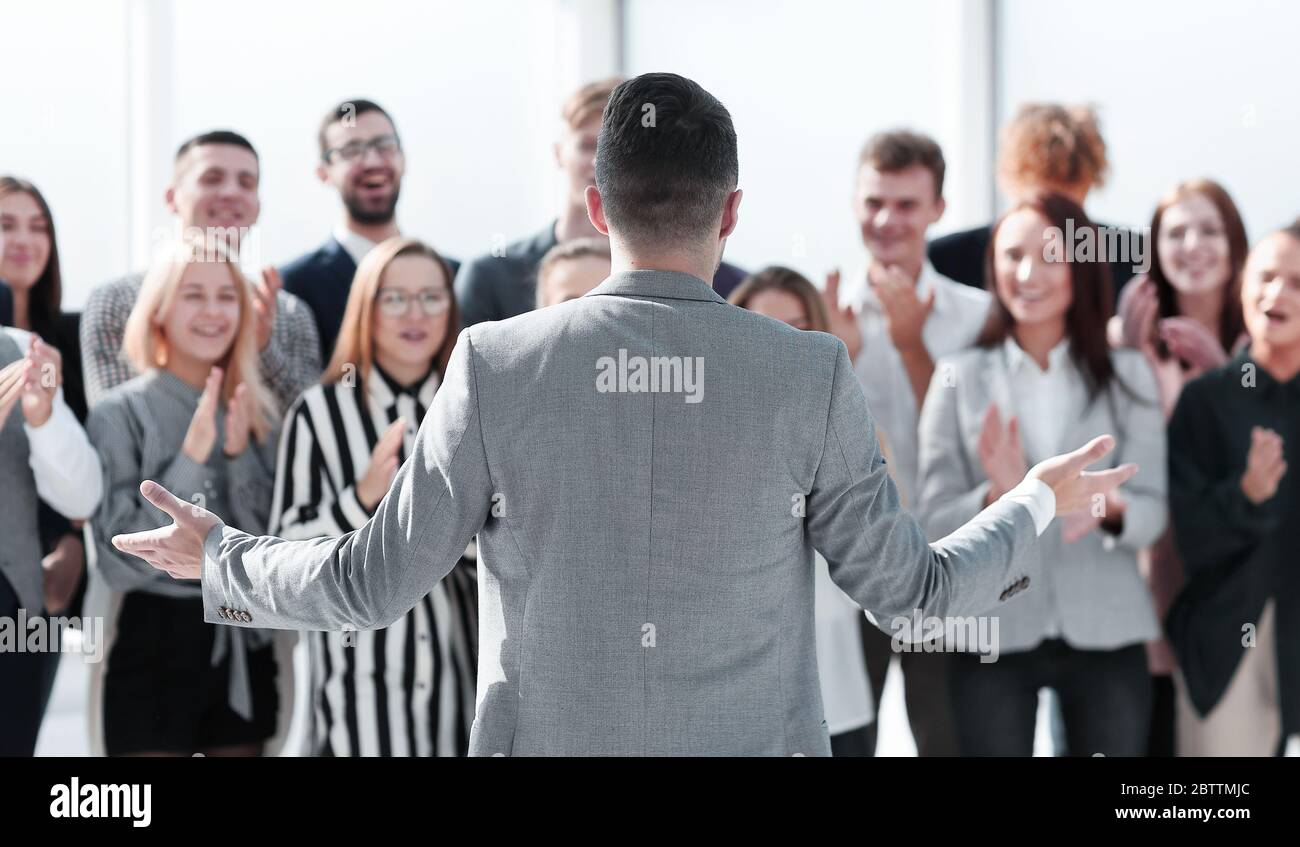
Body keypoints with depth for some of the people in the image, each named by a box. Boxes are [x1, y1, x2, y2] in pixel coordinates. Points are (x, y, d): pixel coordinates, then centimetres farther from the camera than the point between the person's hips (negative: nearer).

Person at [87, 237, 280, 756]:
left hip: (244, 646, 4)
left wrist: (240, 455, -12)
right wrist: (190, 460, -21)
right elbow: (119, 563, -14)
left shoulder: (259, 411, 7)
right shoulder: (121, 413, -7)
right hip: (156, 645, -4)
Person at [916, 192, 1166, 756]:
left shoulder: (1128, 375, 3)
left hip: (1106, 635, 1)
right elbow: (935, 525, -2)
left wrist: (1109, 509, -22)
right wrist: (997, 498, -22)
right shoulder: (959, 377, 1)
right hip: (994, 637, -1)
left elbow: (1153, 513, 0)